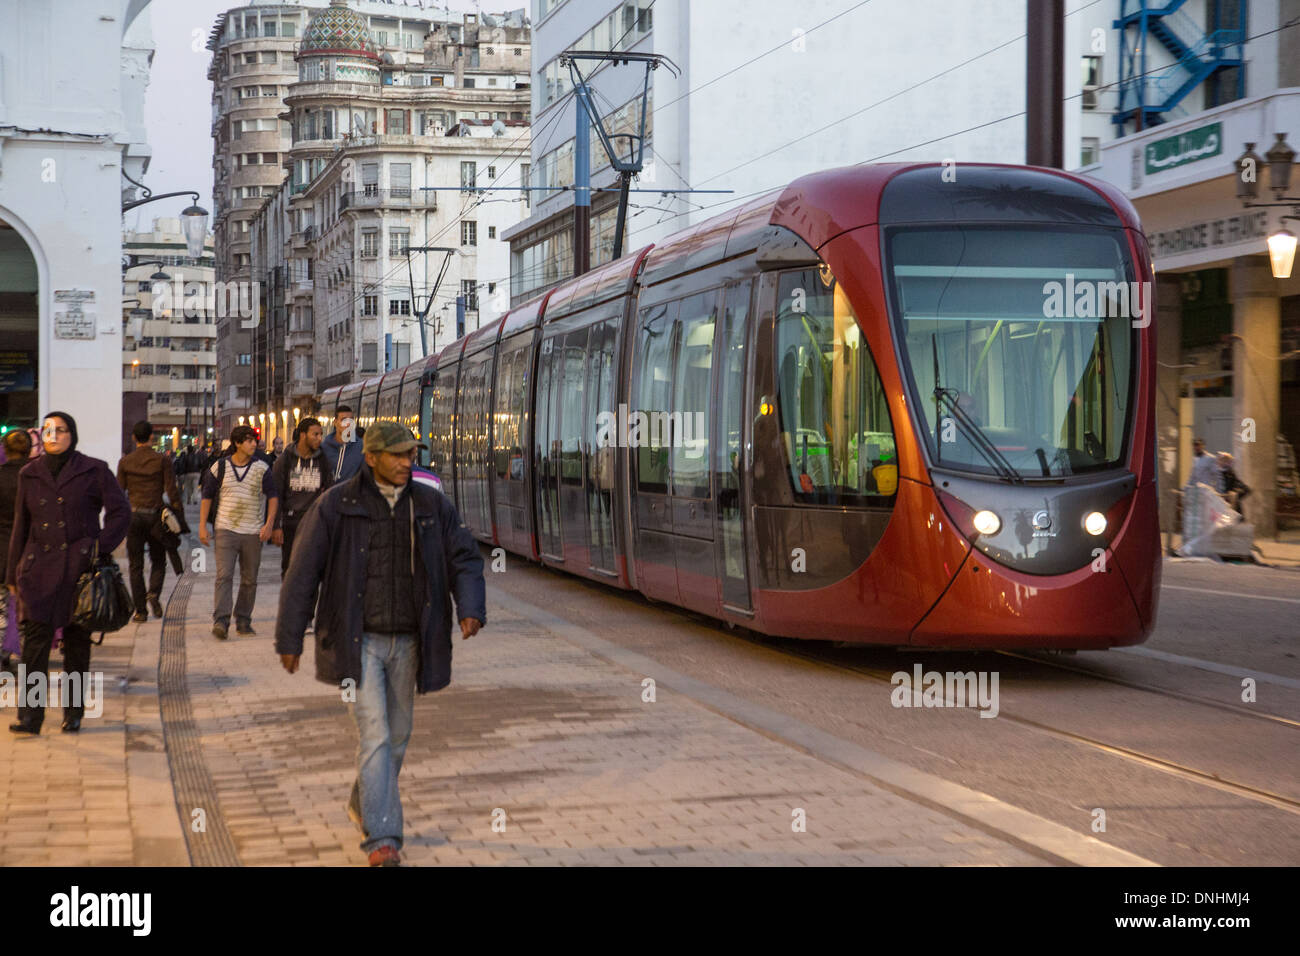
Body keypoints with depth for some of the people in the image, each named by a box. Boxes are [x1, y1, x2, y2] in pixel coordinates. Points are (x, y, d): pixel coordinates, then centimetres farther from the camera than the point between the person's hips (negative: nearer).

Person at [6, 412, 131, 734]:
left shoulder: (94, 471, 1)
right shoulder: (30, 474, 10)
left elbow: (121, 511, 1)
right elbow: (21, 526, 14)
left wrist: (101, 547, -10)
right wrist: (14, 574, 13)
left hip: (79, 567, -2)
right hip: (39, 568, 2)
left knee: (77, 642, 5)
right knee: (35, 640, -9)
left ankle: (74, 713, 15)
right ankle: (30, 716, -9)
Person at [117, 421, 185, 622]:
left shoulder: (125, 461, 1)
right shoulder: (161, 460, -3)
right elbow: (171, 490, -6)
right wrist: (178, 514, 1)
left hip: (133, 516, 1)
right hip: (155, 515, -1)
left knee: (136, 566, 6)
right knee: (158, 561, 14)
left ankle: (140, 611, 3)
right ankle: (154, 593, -13)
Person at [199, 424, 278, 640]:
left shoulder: (261, 468, 3)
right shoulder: (219, 468, 1)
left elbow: (273, 496, 5)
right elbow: (207, 496, 7)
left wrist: (269, 523, -6)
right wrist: (202, 526, 1)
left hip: (253, 533, 2)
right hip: (225, 529, -2)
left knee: (249, 580, 7)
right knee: (224, 575, -13)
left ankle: (243, 621, 19)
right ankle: (220, 621, -18)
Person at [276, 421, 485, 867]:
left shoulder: (432, 505, 0)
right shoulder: (336, 505, -9)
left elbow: (465, 559, -2)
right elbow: (303, 572, -7)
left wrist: (471, 609, -21)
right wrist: (289, 638, -6)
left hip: (407, 642, 4)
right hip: (357, 641, -4)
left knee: (397, 736, 16)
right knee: (376, 736, -12)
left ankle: (364, 806, 42)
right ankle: (382, 841, -9)